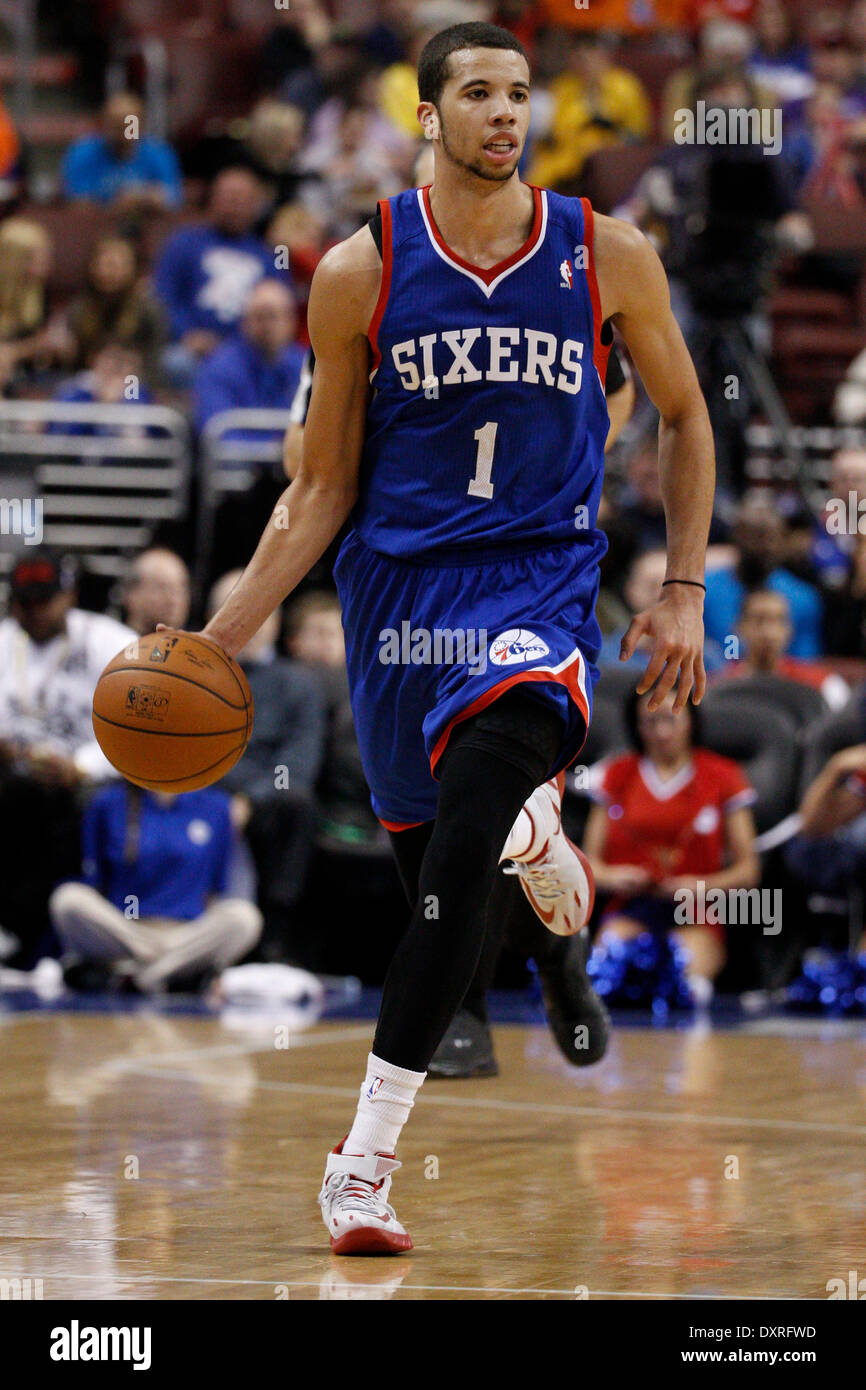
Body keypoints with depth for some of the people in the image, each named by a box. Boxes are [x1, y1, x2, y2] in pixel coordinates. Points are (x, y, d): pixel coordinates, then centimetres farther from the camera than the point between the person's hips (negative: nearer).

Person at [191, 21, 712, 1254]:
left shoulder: (608, 258, -2)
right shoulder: (362, 272, -3)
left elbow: (684, 418, 13)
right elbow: (322, 487, 3)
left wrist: (684, 591, 6)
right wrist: (227, 632, -7)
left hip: (541, 581, -2)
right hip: (398, 583, 2)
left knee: (458, 860, -26)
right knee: (432, 877, 13)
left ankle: (365, 1160, -22)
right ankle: (536, 843, 53)